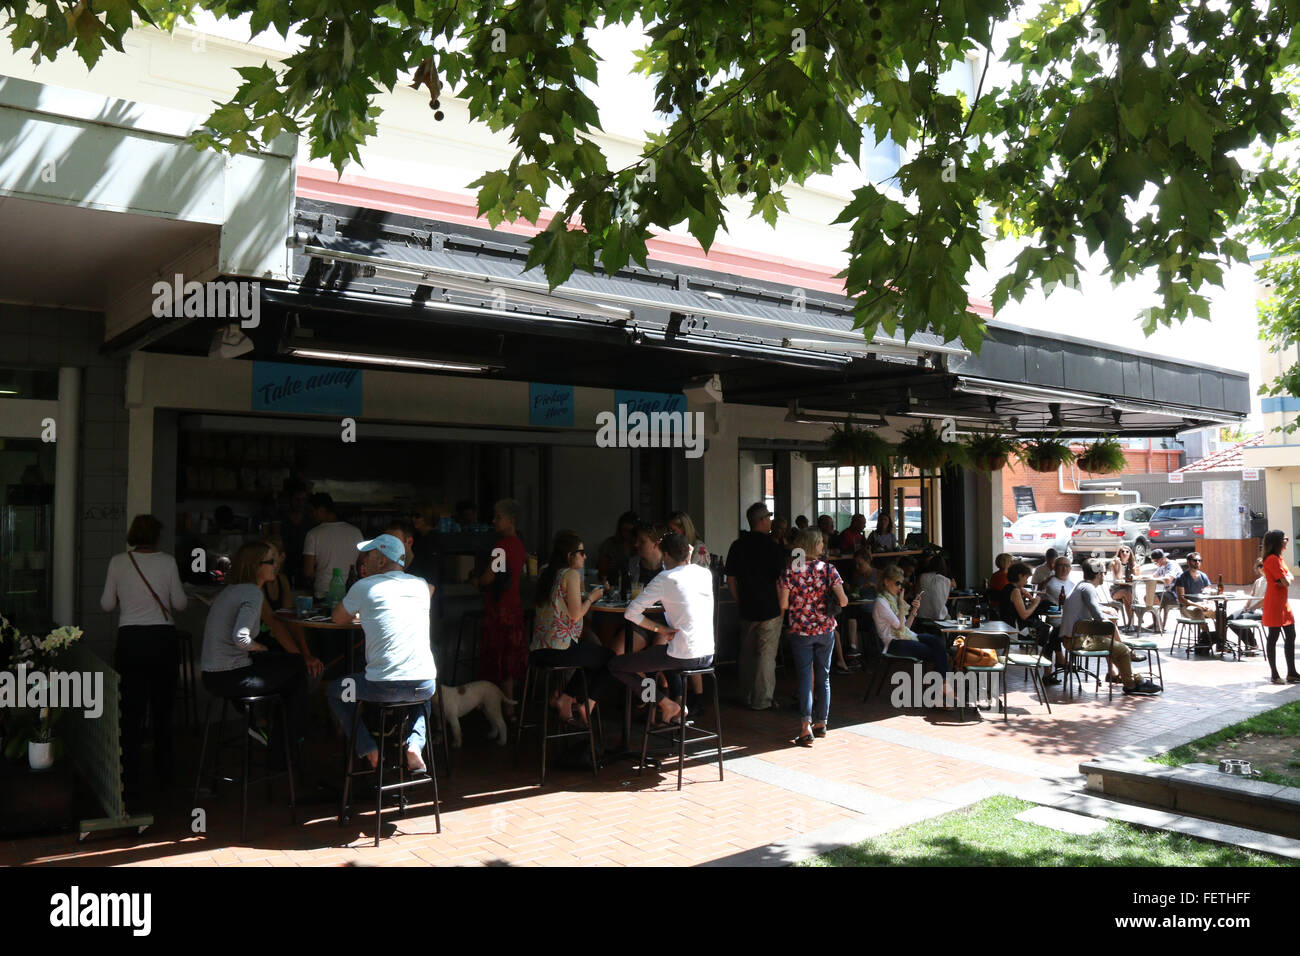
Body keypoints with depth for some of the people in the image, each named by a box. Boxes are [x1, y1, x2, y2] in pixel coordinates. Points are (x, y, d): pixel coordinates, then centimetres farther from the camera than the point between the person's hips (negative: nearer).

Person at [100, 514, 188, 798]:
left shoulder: (118, 562, -1)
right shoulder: (167, 562, -3)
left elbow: (107, 604, 4)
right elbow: (179, 603, 0)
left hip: (130, 639, 0)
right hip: (162, 638, 0)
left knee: (131, 711, 5)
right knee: (162, 709, 14)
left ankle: (131, 780, 6)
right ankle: (163, 773, 24)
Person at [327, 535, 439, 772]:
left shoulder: (365, 587, -1)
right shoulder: (420, 585, 10)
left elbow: (339, 618, 16)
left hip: (384, 687, -3)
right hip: (424, 686, 3)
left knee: (335, 691, 25)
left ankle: (368, 750, 16)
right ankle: (415, 745, 14)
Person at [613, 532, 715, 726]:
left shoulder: (665, 579, -10)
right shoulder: (706, 574, 7)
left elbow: (631, 613, -11)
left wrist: (660, 629, -2)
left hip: (684, 657, -7)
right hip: (708, 656, 7)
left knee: (615, 666, 7)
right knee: (665, 651, 40)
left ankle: (667, 704, 2)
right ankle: (679, 702, 19)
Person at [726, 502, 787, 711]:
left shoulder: (738, 546, 3)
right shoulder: (772, 546, -13)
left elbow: (731, 579, 7)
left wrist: (740, 602, 15)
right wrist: (782, 604, 0)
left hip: (746, 608, 6)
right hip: (769, 608, -6)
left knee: (747, 653, 15)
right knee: (766, 654, 1)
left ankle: (747, 696, 26)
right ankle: (762, 700, 5)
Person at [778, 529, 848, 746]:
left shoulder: (790, 571, -8)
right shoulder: (828, 569, -5)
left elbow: (784, 604, -9)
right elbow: (843, 601, -10)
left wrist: (778, 588, 9)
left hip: (800, 630, -1)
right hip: (826, 630, 1)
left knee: (804, 678, 0)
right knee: (823, 676, 14)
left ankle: (806, 726, -11)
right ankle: (821, 722, 22)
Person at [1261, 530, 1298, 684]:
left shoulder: (1278, 558, 16)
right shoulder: (1272, 559, -16)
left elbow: (1291, 579, 15)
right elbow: (1286, 582, -19)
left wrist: (1287, 579, -6)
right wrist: (1287, 577, 2)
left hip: (1283, 603, 10)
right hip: (1274, 604, -10)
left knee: (1291, 636, 11)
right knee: (1273, 637, -3)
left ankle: (1291, 673, 17)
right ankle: (1274, 675, 3)